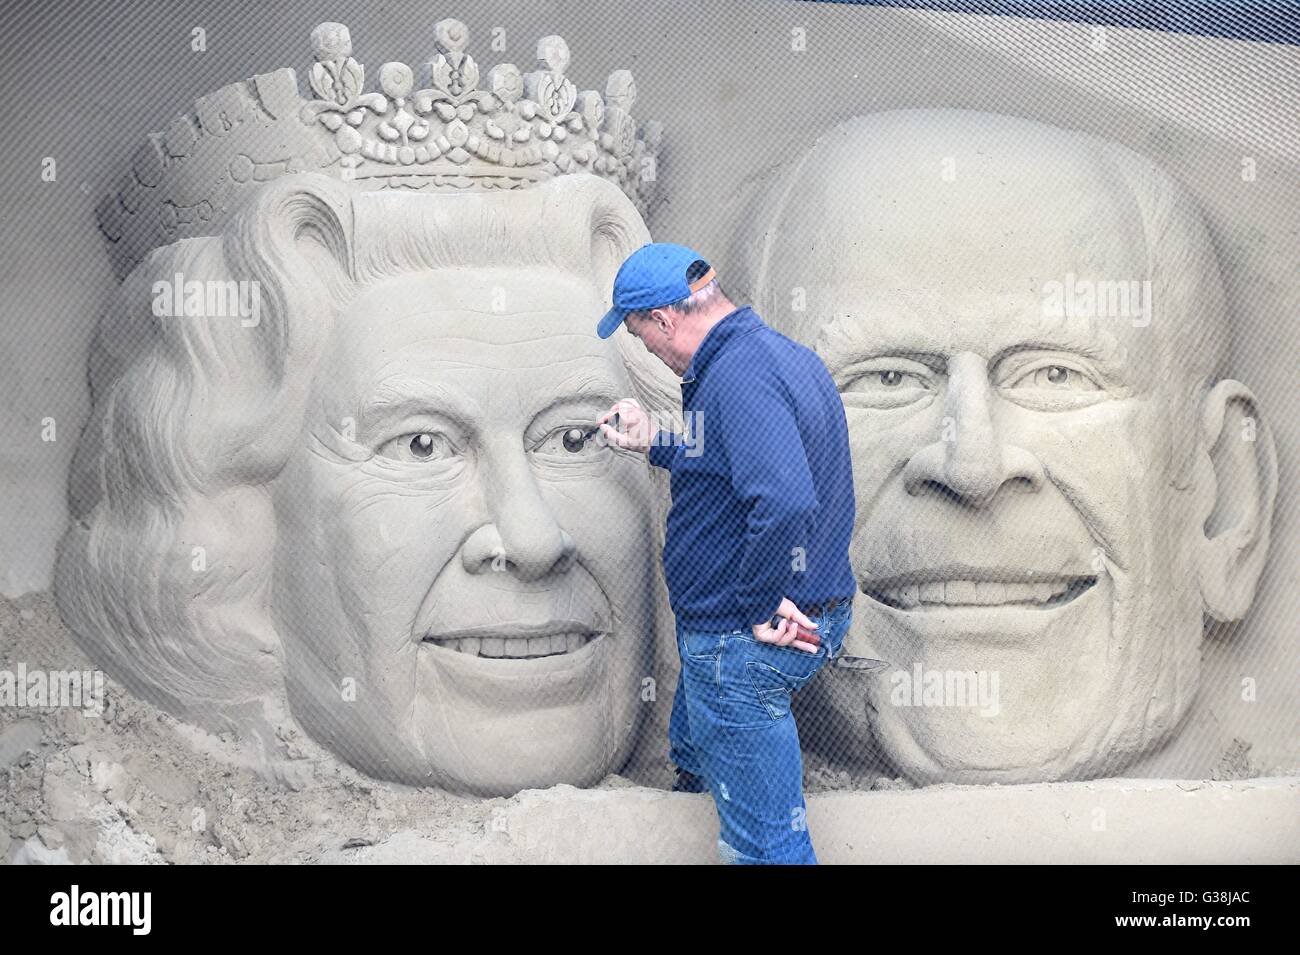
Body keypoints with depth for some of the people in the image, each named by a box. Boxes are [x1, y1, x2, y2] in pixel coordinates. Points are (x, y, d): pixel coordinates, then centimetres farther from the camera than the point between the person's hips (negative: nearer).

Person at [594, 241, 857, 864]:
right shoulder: (776, 353, 9)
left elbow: (784, 504, -38)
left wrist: (758, 608, -25)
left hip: (745, 642, -11)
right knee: (696, 754, 36)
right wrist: (654, 444, 25)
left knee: (763, 841, -1)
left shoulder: (738, 376, -25)